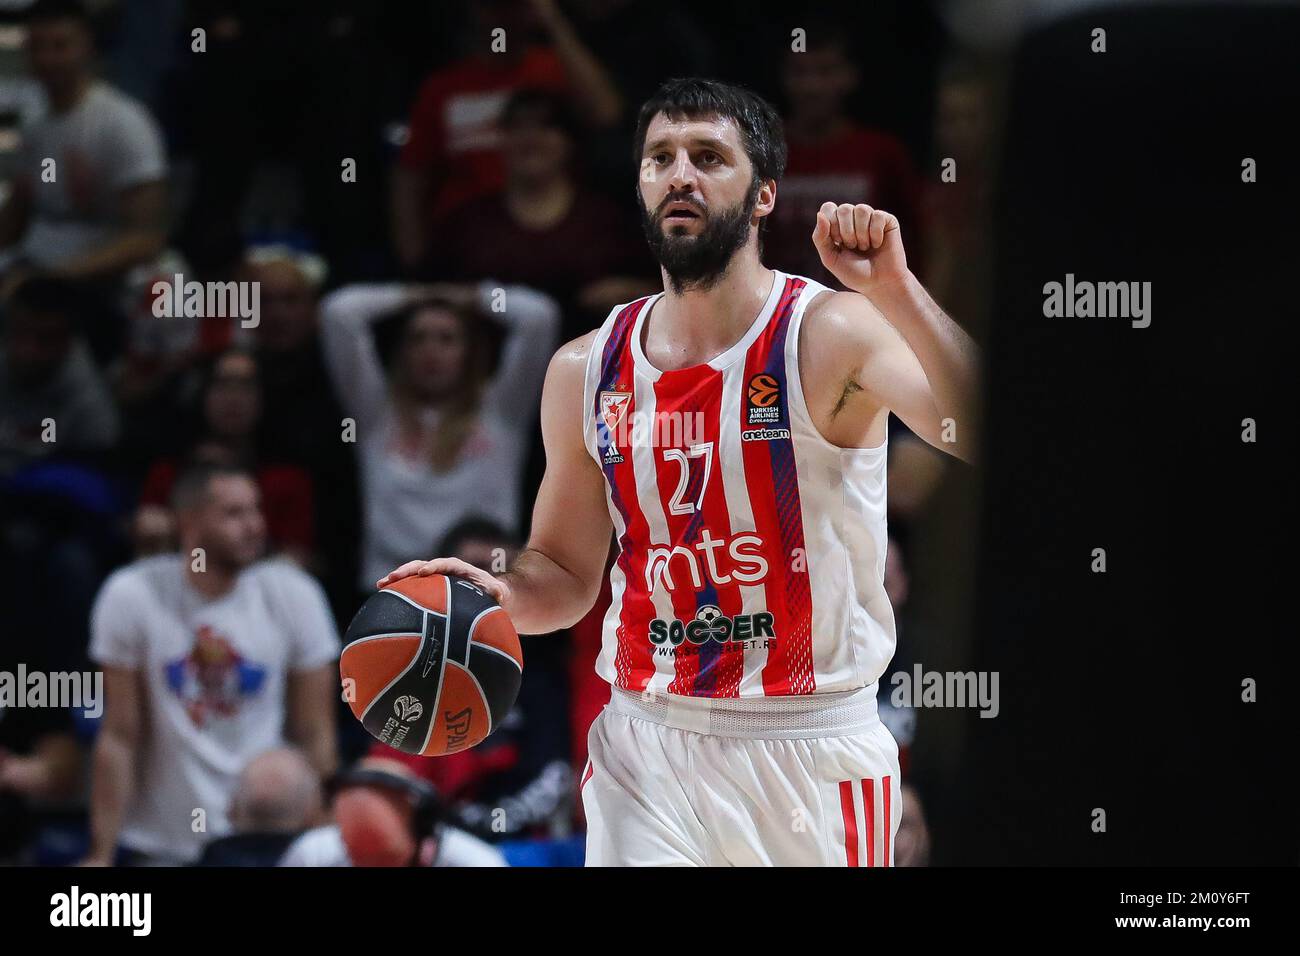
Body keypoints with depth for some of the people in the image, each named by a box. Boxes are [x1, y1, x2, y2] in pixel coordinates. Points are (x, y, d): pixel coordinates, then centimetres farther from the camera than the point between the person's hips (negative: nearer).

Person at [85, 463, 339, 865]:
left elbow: (314, 736, 0)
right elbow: (119, 738, -5)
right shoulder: (131, 596, -9)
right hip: (155, 846, -1)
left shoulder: (293, 595, -5)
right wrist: (101, 856, -7)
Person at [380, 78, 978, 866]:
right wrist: (499, 595, -5)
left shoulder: (832, 336, -9)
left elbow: (993, 448, -26)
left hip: (812, 752, -3)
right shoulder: (586, 371, 6)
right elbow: (567, 572, 17)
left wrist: (895, 291, -34)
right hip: (648, 749, 3)